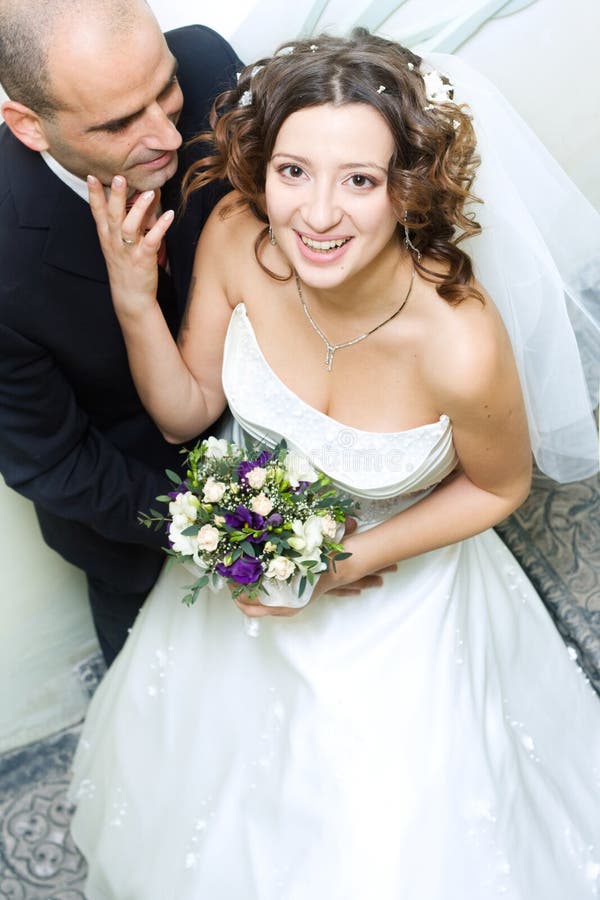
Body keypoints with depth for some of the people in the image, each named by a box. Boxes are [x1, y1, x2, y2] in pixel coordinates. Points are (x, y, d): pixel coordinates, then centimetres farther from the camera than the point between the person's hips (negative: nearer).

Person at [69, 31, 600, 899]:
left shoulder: (460, 345, -39)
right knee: (216, 762, 34)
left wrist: (348, 564, -22)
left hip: (396, 602, -4)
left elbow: (499, 486, -16)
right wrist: (134, 301, -28)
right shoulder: (236, 236, -26)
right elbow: (190, 411, -11)